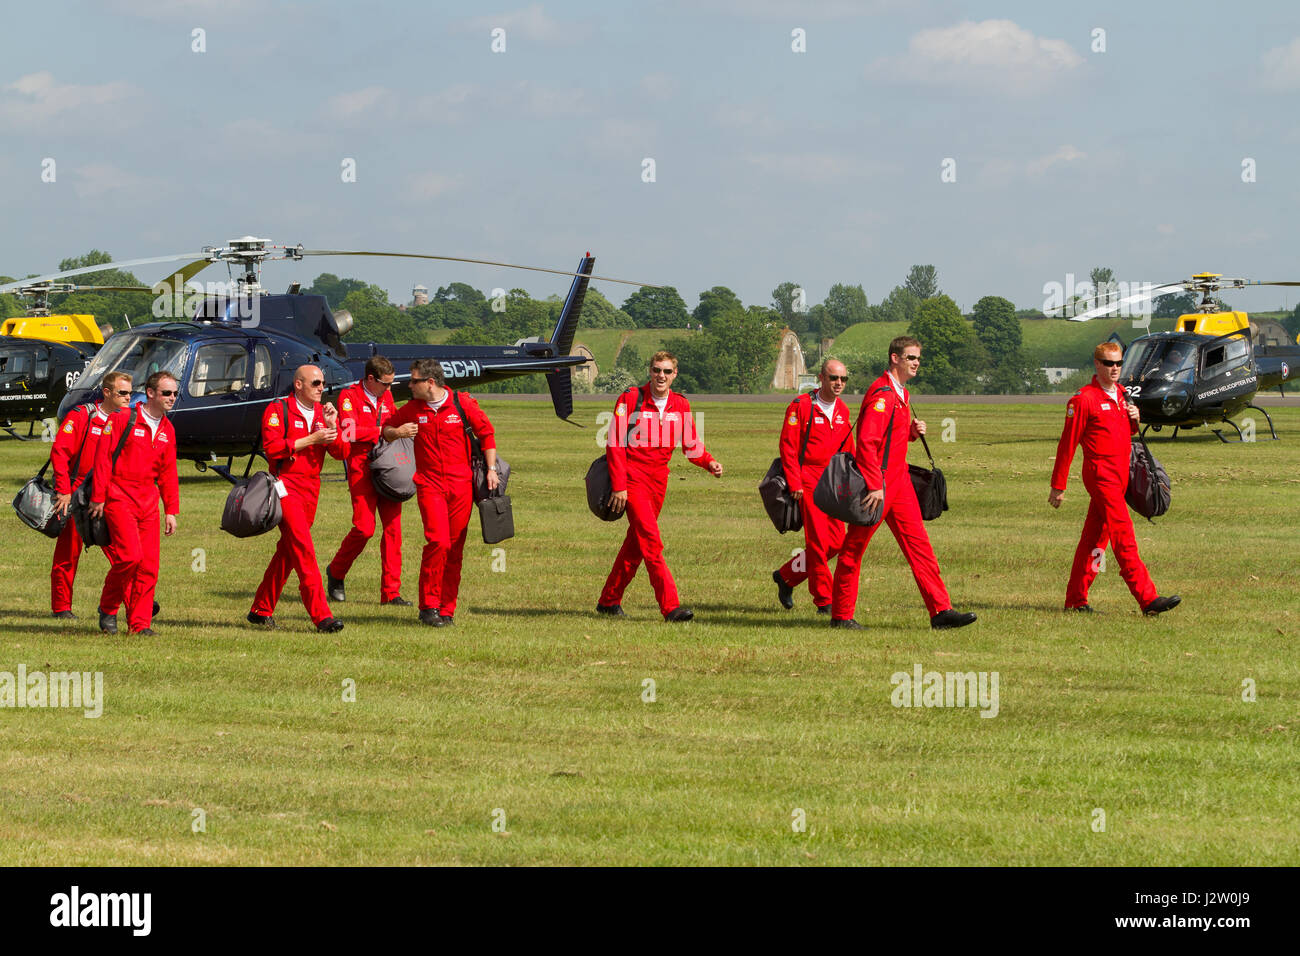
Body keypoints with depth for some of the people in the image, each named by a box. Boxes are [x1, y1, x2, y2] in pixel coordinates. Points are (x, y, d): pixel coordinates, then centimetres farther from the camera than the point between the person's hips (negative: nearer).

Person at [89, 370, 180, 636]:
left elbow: (168, 474, 18)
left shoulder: (167, 430, 13)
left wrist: (171, 511, 13)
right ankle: (108, 608, 3)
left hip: (148, 501, 6)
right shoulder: (122, 419, -6)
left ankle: (140, 624, 5)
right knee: (130, 555, -17)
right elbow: (103, 457, -8)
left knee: (149, 564, -1)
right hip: (119, 497, -6)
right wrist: (98, 498, -12)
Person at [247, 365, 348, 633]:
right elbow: (271, 447, -17)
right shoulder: (278, 410, -5)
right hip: (286, 486, -7)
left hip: (311, 488, 7)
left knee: (287, 551, 11)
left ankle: (261, 610, 22)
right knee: (303, 548, -16)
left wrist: (332, 426, -10)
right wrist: (312, 439, -16)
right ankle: (321, 615, -22)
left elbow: (341, 452, 8)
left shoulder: (323, 412, 13)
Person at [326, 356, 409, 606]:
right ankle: (336, 572, 15)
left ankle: (391, 592, 1)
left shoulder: (386, 397, 16)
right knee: (364, 527, -12)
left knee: (393, 526, -2)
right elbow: (349, 432, -16)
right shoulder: (350, 396, -3)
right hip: (362, 470, -6)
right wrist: (381, 431, -15)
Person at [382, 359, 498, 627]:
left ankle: (447, 609, 12)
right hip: (430, 486, 0)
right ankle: (429, 606, -10)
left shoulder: (462, 404, -1)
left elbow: (487, 433, 10)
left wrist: (491, 469, 4)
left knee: (455, 549, 3)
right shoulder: (413, 409, 4)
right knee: (438, 542, -17)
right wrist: (397, 432, -5)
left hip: (461, 485, 1)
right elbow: (387, 429, 19)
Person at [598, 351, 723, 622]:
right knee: (650, 540, -16)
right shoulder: (631, 399, -7)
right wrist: (619, 486, -13)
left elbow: (691, 445, 14)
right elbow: (615, 444, -7)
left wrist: (709, 463, -7)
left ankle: (609, 601, 24)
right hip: (632, 477, -6)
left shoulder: (681, 405, 7)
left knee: (636, 543, 11)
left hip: (658, 480, 6)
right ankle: (670, 606, -23)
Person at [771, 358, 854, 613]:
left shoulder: (842, 410, 13)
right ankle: (824, 601, -3)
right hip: (808, 482, -7)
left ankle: (787, 576, 20)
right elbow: (788, 447, -8)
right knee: (818, 540, -9)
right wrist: (795, 484, -14)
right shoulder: (801, 406, -7)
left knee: (836, 542, 2)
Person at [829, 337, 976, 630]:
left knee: (918, 544, 2)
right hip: (877, 483, -9)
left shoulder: (901, 394, 15)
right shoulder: (882, 394, -16)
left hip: (899, 480, 9)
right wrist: (875, 486, -27)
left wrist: (913, 431, 7)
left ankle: (940, 611, -1)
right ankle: (841, 615, 10)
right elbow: (867, 441, -24)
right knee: (854, 548, 2)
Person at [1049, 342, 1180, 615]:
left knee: (1095, 536, 10)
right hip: (1100, 473, -8)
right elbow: (1067, 444, -9)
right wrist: (1057, 487, -8)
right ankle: (1147, 598, -18)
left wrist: (1134, 419, 3)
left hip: (1121, 474, 8)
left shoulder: (1121, 394, 14)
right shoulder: (1084, 399, -10)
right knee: (1124, 536, -13)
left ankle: (1076, 600, 15)